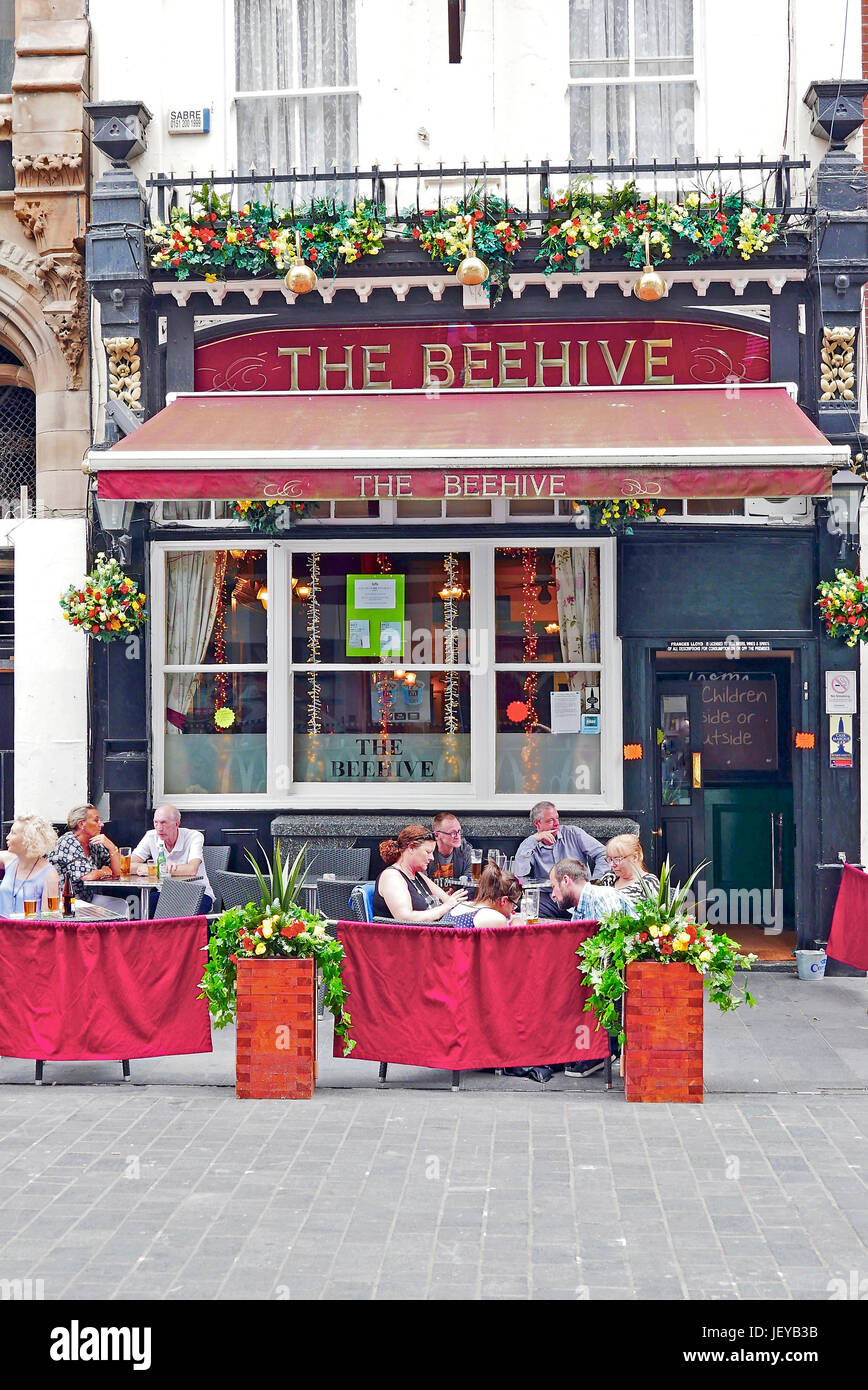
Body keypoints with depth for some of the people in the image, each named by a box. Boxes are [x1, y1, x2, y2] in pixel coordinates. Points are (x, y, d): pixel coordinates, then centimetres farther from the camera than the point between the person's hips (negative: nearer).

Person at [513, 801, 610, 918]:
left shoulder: (573, 833, 11)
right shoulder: (529, 846, 8)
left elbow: (603, 855, 8)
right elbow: (519, 873, -10)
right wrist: (533, 840, -10)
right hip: (548, 898, 0)